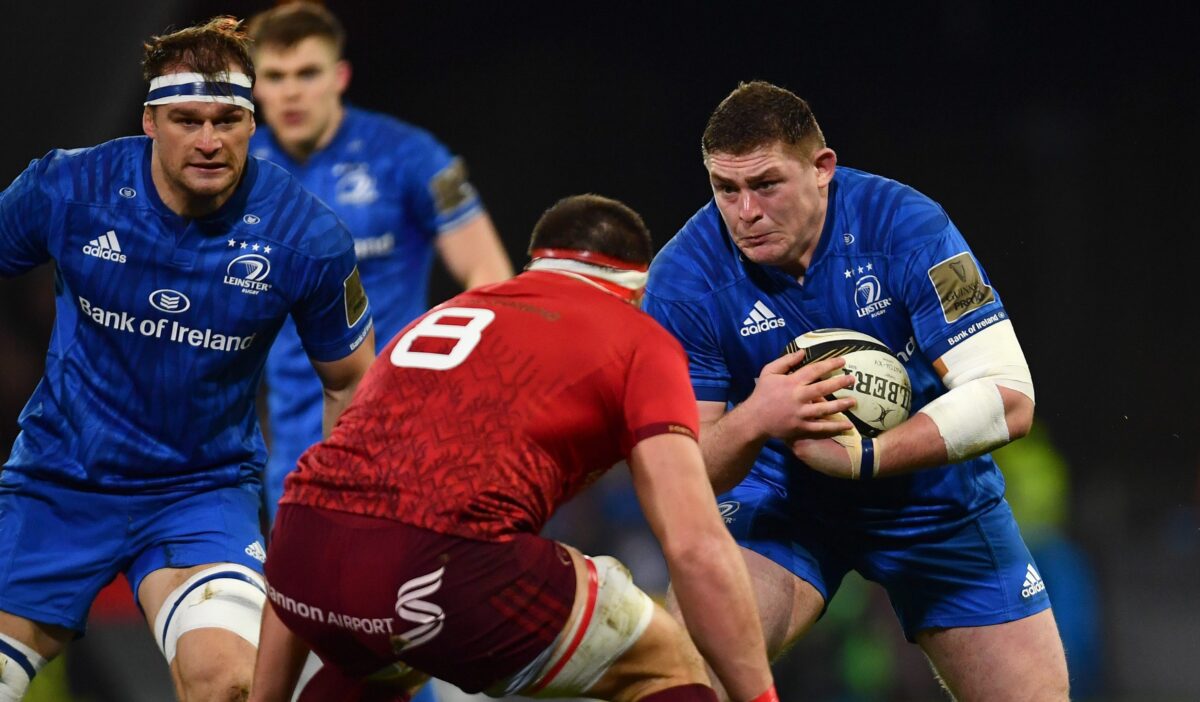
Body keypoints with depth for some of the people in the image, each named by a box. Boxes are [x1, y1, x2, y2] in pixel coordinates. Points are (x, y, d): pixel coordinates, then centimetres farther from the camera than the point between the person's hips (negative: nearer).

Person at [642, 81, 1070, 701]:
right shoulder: (684, 278, -20)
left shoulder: (901, 225, -23)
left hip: (931, 487, 1)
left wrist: (860, 456, -35)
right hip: (781, 497, 0)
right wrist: (750, 422, -40)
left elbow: (1008, 401, -26)